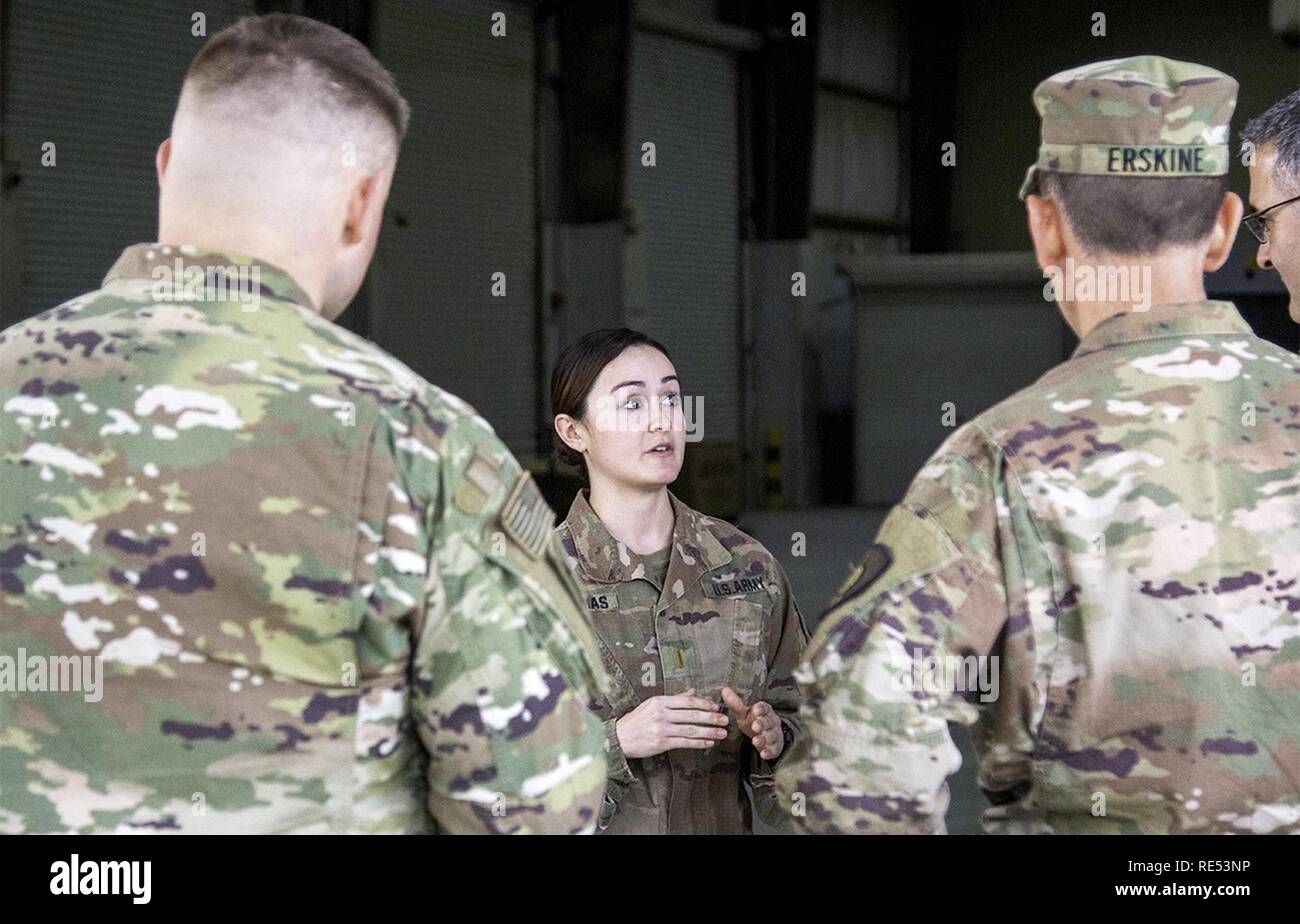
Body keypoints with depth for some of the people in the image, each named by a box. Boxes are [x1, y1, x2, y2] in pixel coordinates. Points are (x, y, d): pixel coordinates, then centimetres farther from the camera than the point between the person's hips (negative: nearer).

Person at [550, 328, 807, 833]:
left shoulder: (747, 565, 1)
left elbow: (795, 711, 9)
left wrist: (771, 738, -10)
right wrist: (615, 740, -19)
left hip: (723, 820, 2)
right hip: (590, 828, -2)